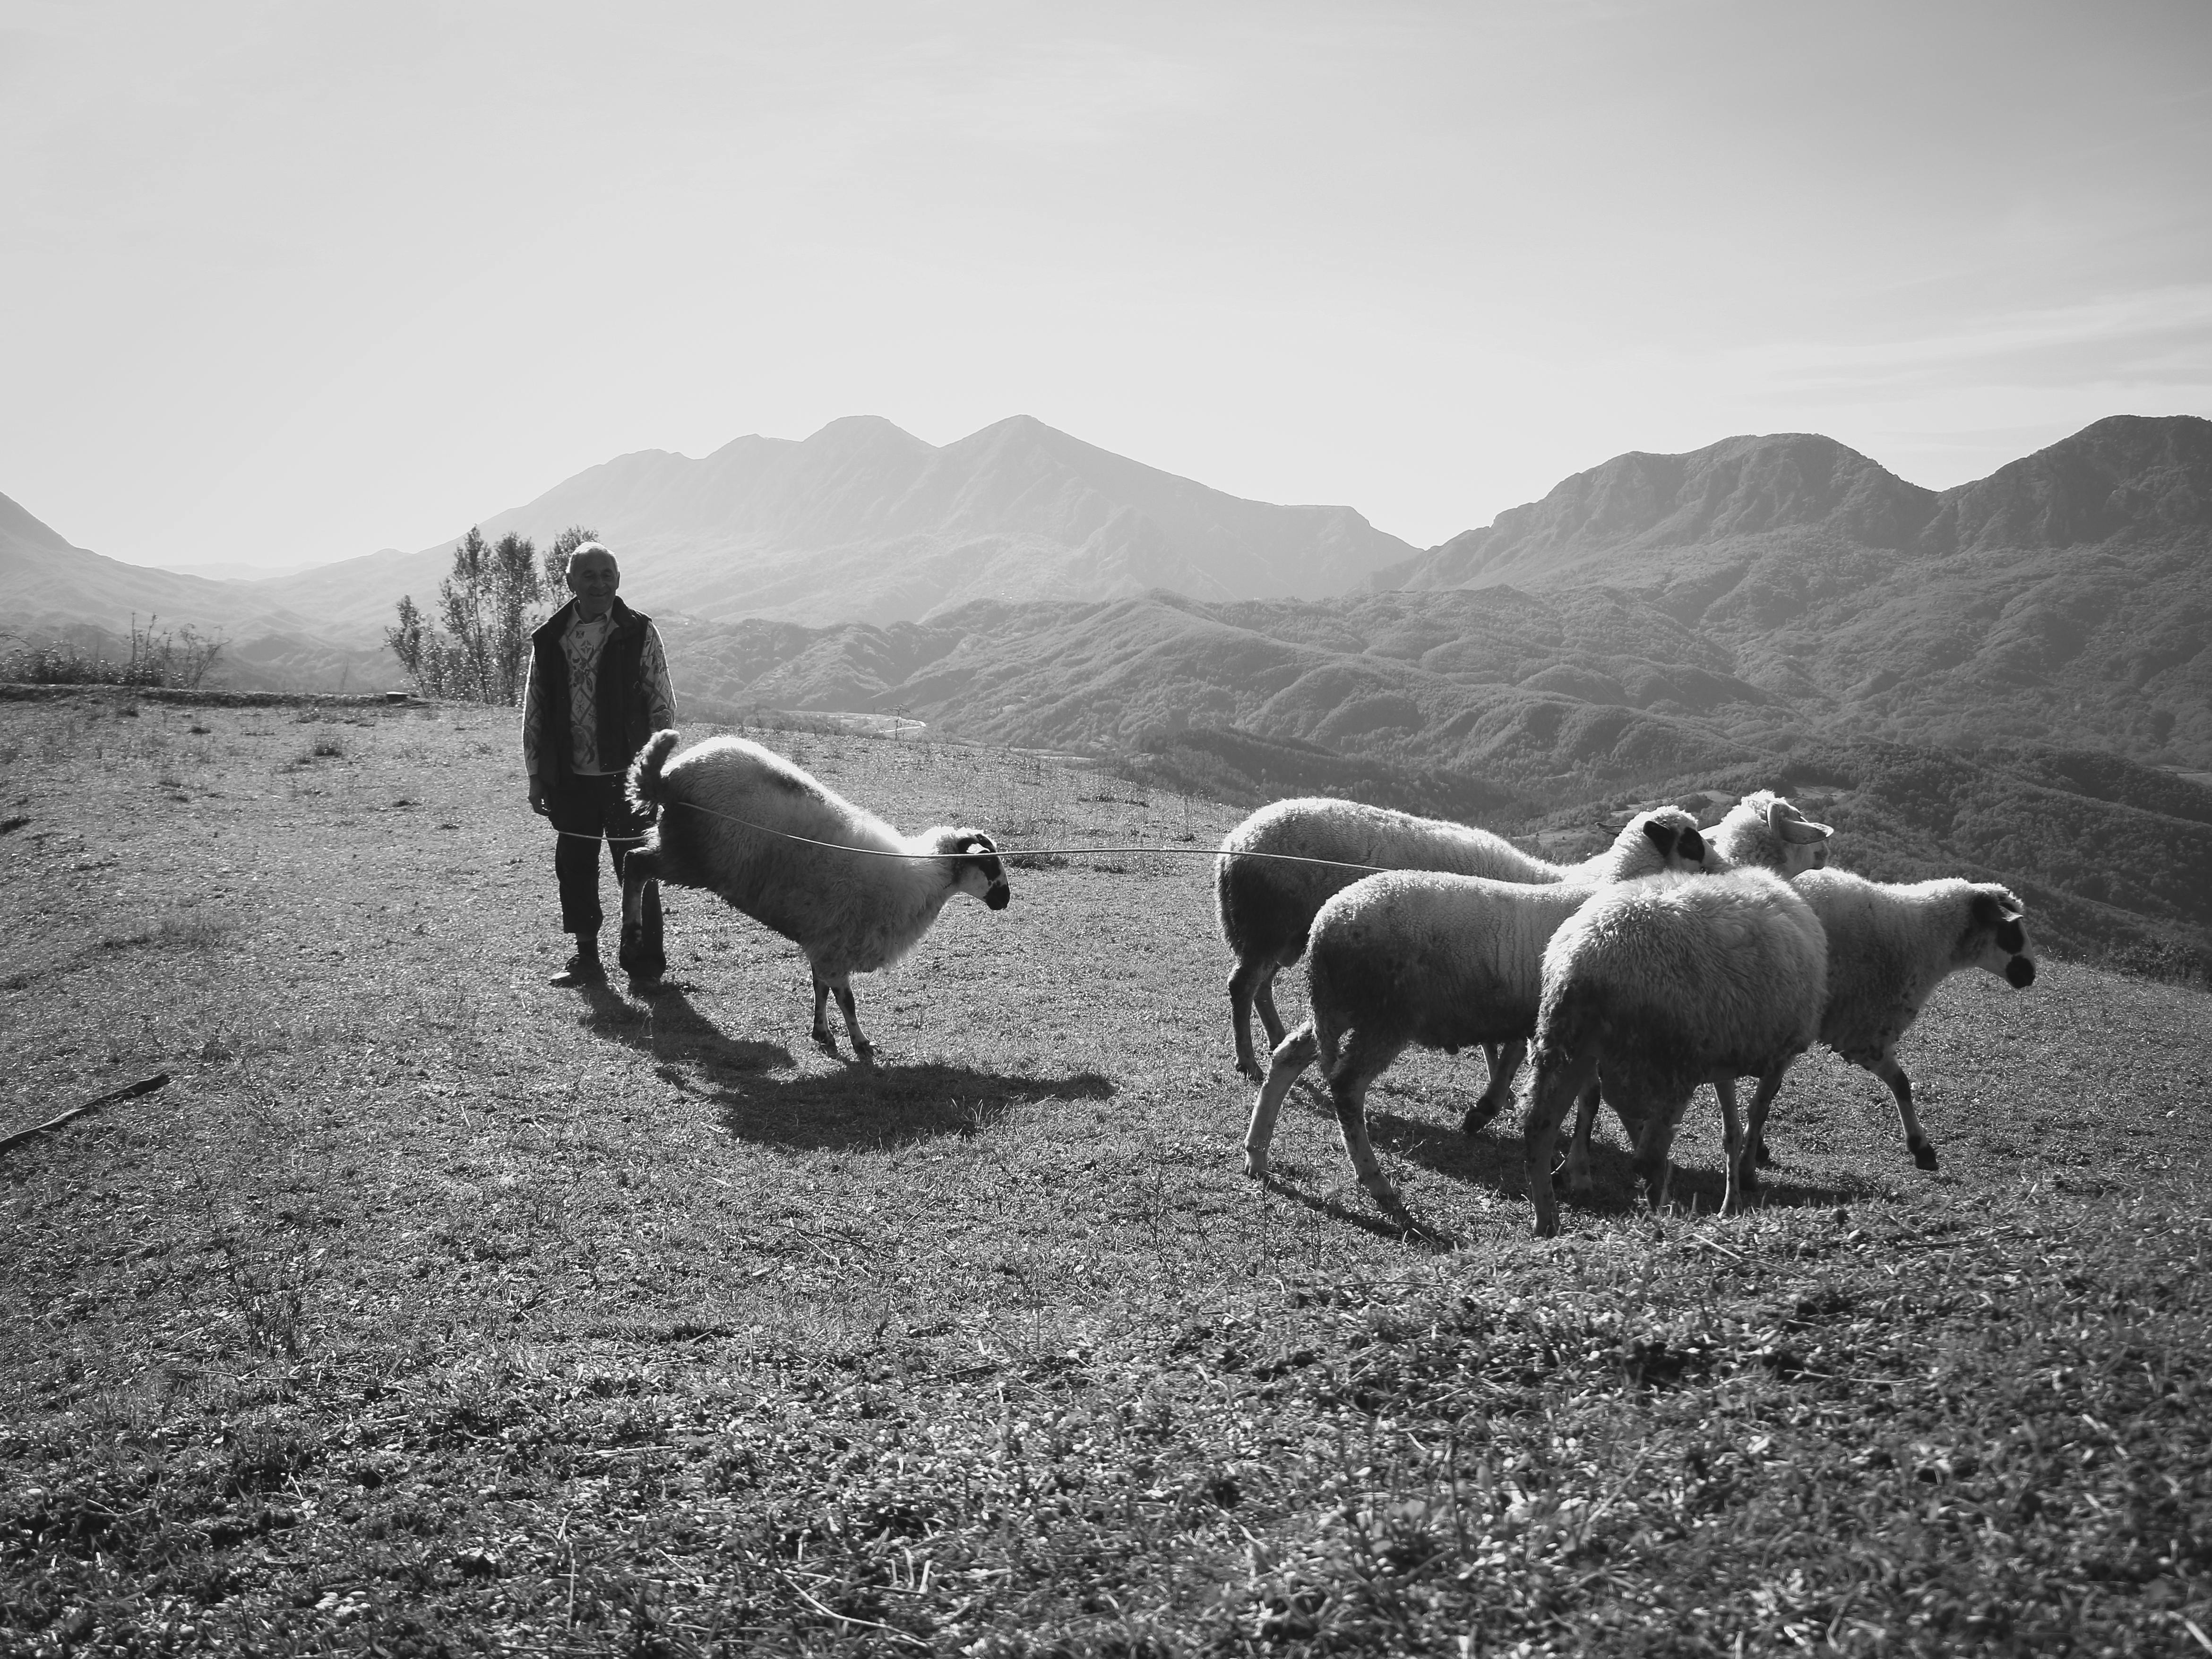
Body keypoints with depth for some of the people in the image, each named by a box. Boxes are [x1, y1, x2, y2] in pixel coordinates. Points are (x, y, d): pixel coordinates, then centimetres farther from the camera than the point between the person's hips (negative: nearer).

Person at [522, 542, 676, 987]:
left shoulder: (638, 633, -2)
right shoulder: (549, 639, 7)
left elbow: (662, 707, -1)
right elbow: (534, 712, 11)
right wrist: (536, 775, 7)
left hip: (625, 777, -3)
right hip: (570, 779, 3)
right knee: (574, 868, 9)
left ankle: (648, 964, 12)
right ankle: (587, 959, 22)